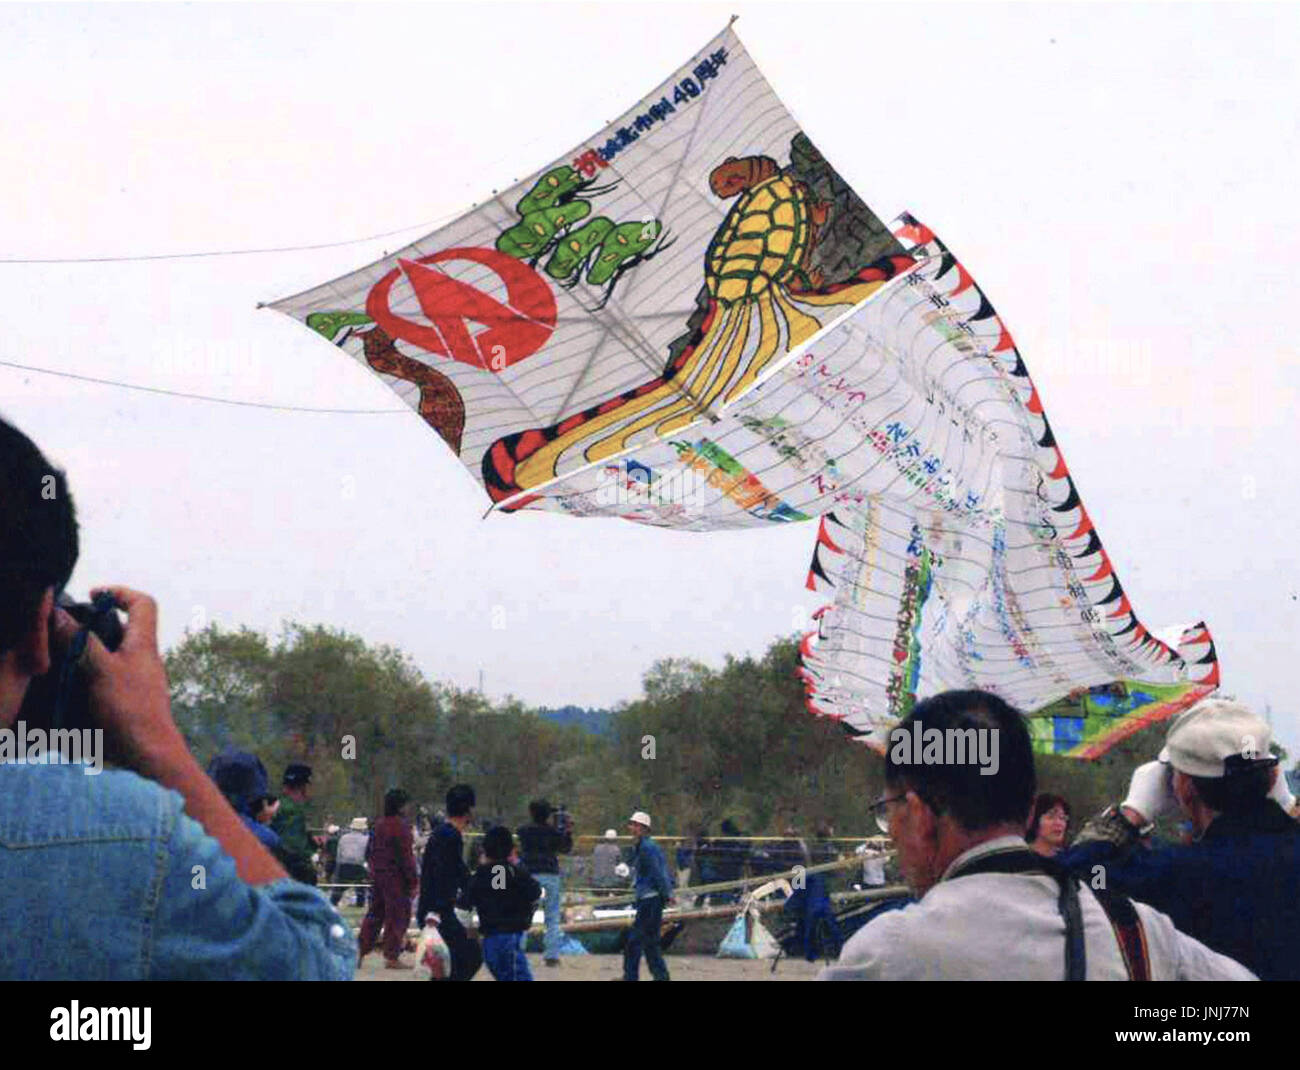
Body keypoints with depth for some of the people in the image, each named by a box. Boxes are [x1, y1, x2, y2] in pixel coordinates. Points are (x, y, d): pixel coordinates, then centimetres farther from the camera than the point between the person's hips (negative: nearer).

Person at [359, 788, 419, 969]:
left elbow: (371, 852, 16)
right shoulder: (400, 826, -14)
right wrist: (413, 881, -12)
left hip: (377, 876, 8)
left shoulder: (378, 825, 11)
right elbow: (406, 856, -16)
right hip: (396, 878, -8)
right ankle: (392, 958, -1)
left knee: (374, 914, 15)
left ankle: (360, 952, 13)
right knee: (397, 917, -1)